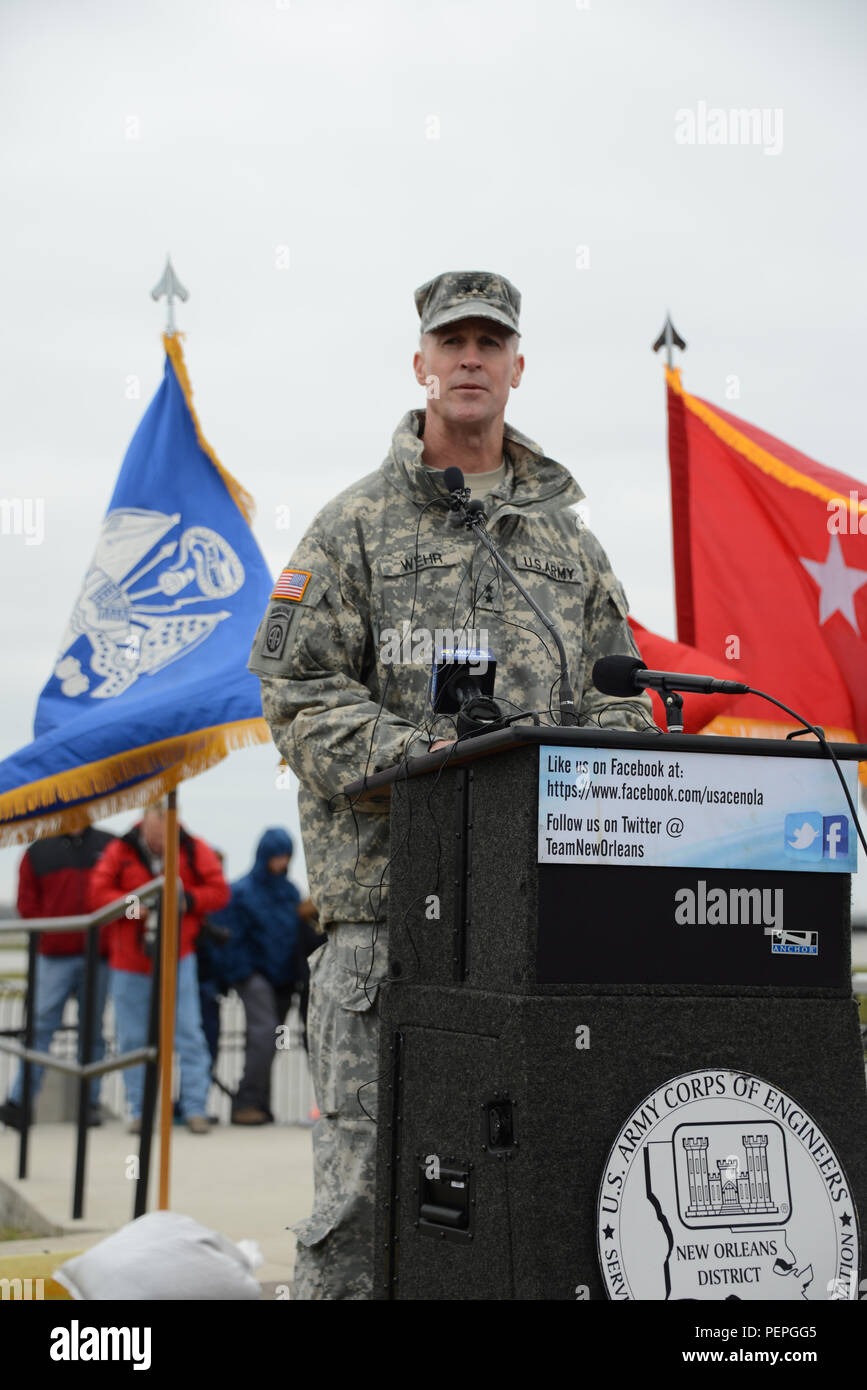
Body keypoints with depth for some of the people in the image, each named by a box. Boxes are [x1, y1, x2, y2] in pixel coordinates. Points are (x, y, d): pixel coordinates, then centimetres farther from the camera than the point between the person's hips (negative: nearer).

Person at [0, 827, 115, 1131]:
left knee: (93, 1029, 6)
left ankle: (90, 1102, 12)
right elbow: (27, 902, 7)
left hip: (98, 956, 1)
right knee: (41, 1025, -6)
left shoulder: (110, 846, 7)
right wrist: (50, 933, -4)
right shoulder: (38, 852, 7)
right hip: (54, 955, -1)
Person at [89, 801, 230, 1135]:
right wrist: (131, 905, -19)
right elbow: (98, 893, -5)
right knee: (132, 1038, 7)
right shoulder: (120, 851, -4)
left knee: (189, 1034, -3)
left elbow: (219, 891, -3)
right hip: (128, 959, 1)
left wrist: (187, 899, -19)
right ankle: (139, 1111, 17)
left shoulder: (194, 851, -4)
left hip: (178, 958, -1)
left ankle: (195, 1108, 3)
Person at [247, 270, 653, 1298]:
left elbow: (619, 691, 20)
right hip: (388, 880, -4)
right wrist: (416, 755, -15)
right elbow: (297, 690, -1)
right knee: (367, 1154, -6)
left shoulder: (568, 536, 20)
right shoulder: (357, 527, 6)